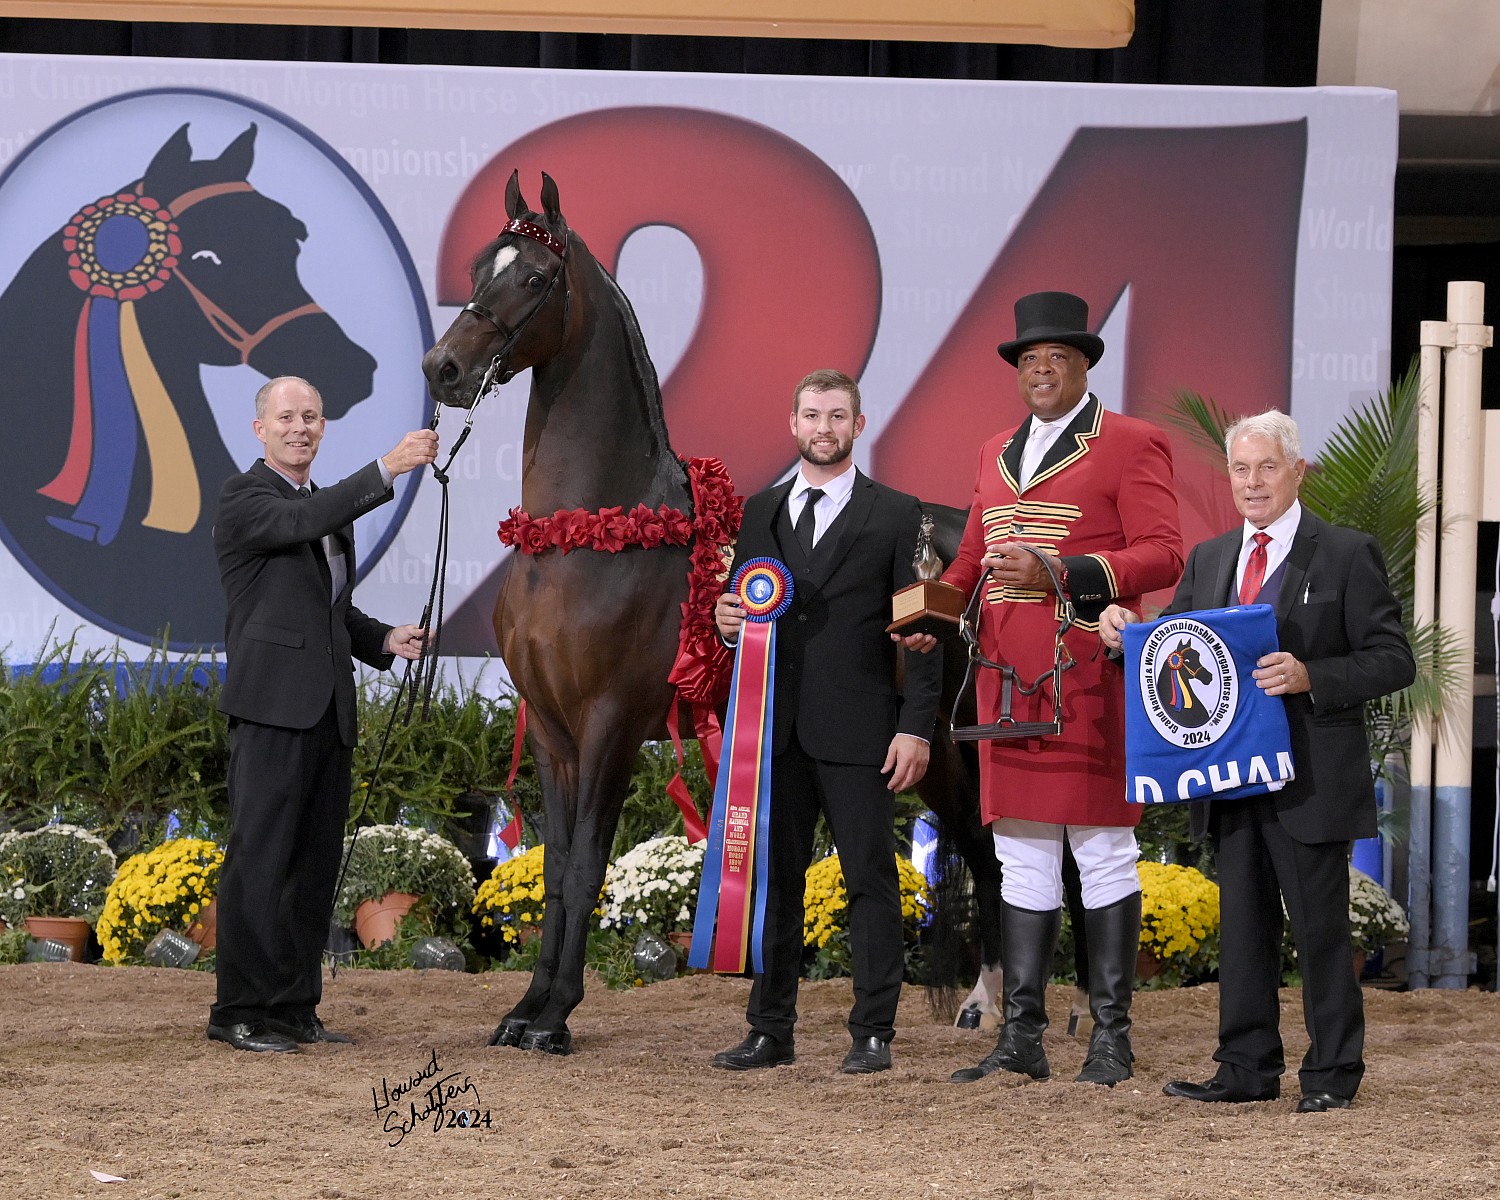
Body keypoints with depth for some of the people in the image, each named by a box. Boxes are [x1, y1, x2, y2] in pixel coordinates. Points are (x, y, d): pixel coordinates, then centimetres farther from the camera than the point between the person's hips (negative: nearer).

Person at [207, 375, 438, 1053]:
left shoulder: (333, 508, 22)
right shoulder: (243, 499, -3)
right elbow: (302, 522, -24)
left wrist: (385, 639, 10)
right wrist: (387, 469, -30)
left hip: (328, 712, 8)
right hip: (273, 706, -8)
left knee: (316, 864, 8)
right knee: (260, 858, -9)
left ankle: (294, 1009, 13)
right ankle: (240, 1012, -6)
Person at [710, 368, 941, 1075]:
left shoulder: (895, 515, 3)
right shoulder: (761, 513, 15)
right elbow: (741, 611, 22)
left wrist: (916, 728, -9)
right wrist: (728, 621, -4)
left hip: (858, 731, -4)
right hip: (777, 726, 4)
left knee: (870, 878, -2)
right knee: (774, 877, 6)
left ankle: (873, 1033, 2)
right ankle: (771, 1030, 12)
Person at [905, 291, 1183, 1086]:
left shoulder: (1131, 445, 0)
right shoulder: (996, 453, 20)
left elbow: (1161, 555, -9)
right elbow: (973, 557, 26)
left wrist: (1057, 573, -19)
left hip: (1087, 682, -6)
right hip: (1007, 683, 6)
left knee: (1102, 850, -2)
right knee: (1022, 859, 6)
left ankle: (1111, 1037, 3)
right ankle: (1020, 1041, 9)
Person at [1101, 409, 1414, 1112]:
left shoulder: (1347, 555, -2)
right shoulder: (1208, 560, 14)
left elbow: (1392, 660, -7)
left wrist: (1310, 677, -20)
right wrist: (1125, 634, -5)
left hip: (1311, 779, -5)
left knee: (1320, 924, 0)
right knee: (1243, 923, 9)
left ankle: (1332, 1074, 8)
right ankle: (1247, 1069, 16)